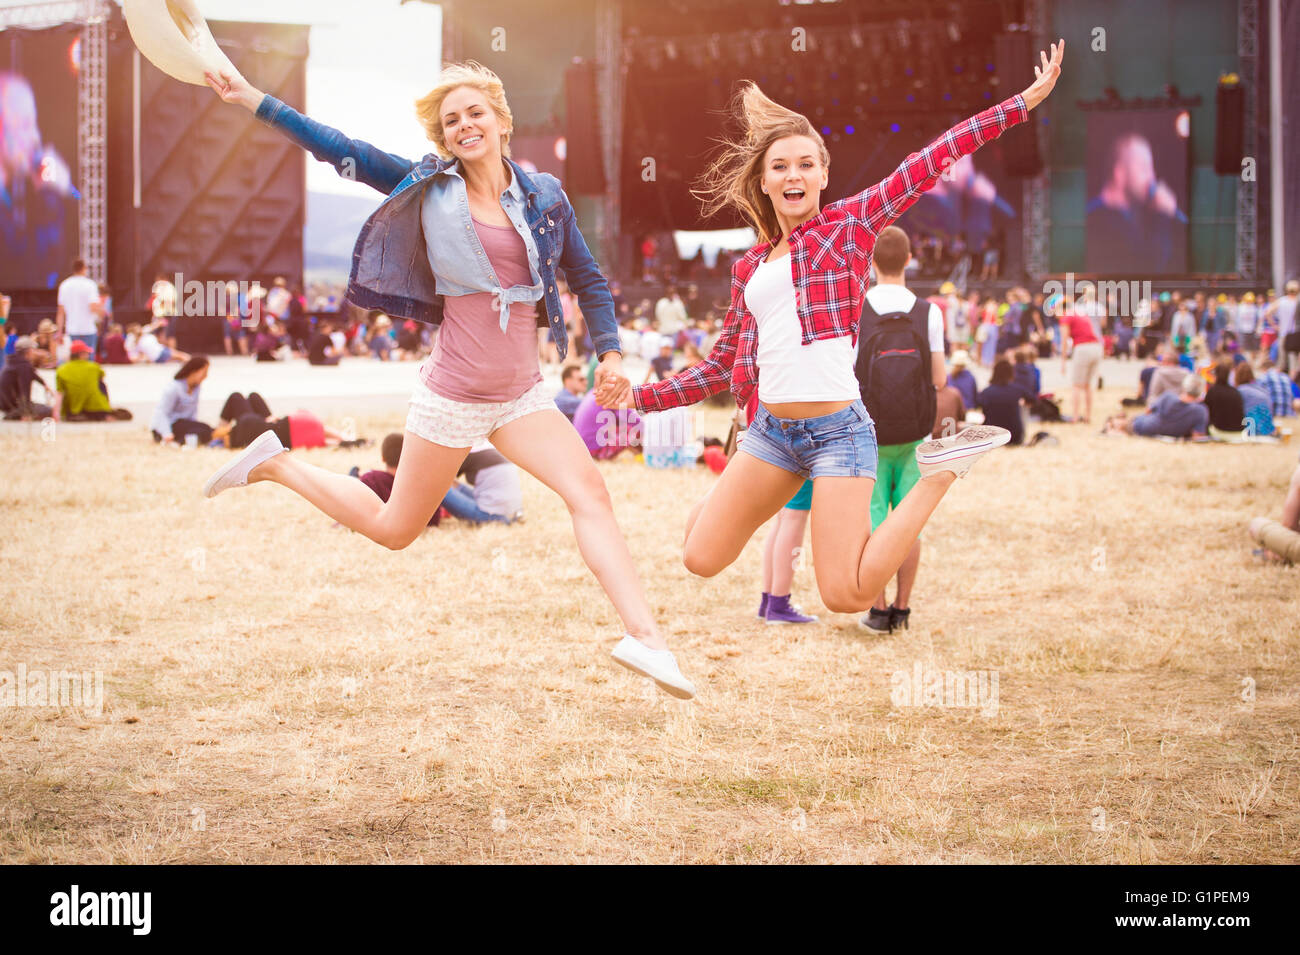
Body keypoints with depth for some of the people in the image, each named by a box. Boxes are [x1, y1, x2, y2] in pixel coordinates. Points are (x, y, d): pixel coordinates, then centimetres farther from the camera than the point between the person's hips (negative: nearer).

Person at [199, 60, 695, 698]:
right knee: (395, 529, 8)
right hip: (453, 395, -2)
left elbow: (586, 277, 13)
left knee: (590, 494, -17)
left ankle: (644, 636, -24)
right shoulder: (429, 187, -2)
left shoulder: (543, 196, 4)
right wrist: (254, 100, -1)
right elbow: (341, 151, 0)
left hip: (521, 393, 3)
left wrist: (610, 353, 3)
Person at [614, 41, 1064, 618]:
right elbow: (724, 364, 21)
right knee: (700, 560, -2)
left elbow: (929, 163, -3)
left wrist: (1024, 101, -5)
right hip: (770, 432, 5)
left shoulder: (850, 222, 2)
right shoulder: (750, 268, 15)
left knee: (847, 597, -10)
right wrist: (642, 397, 17)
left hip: (837, 430, -5)